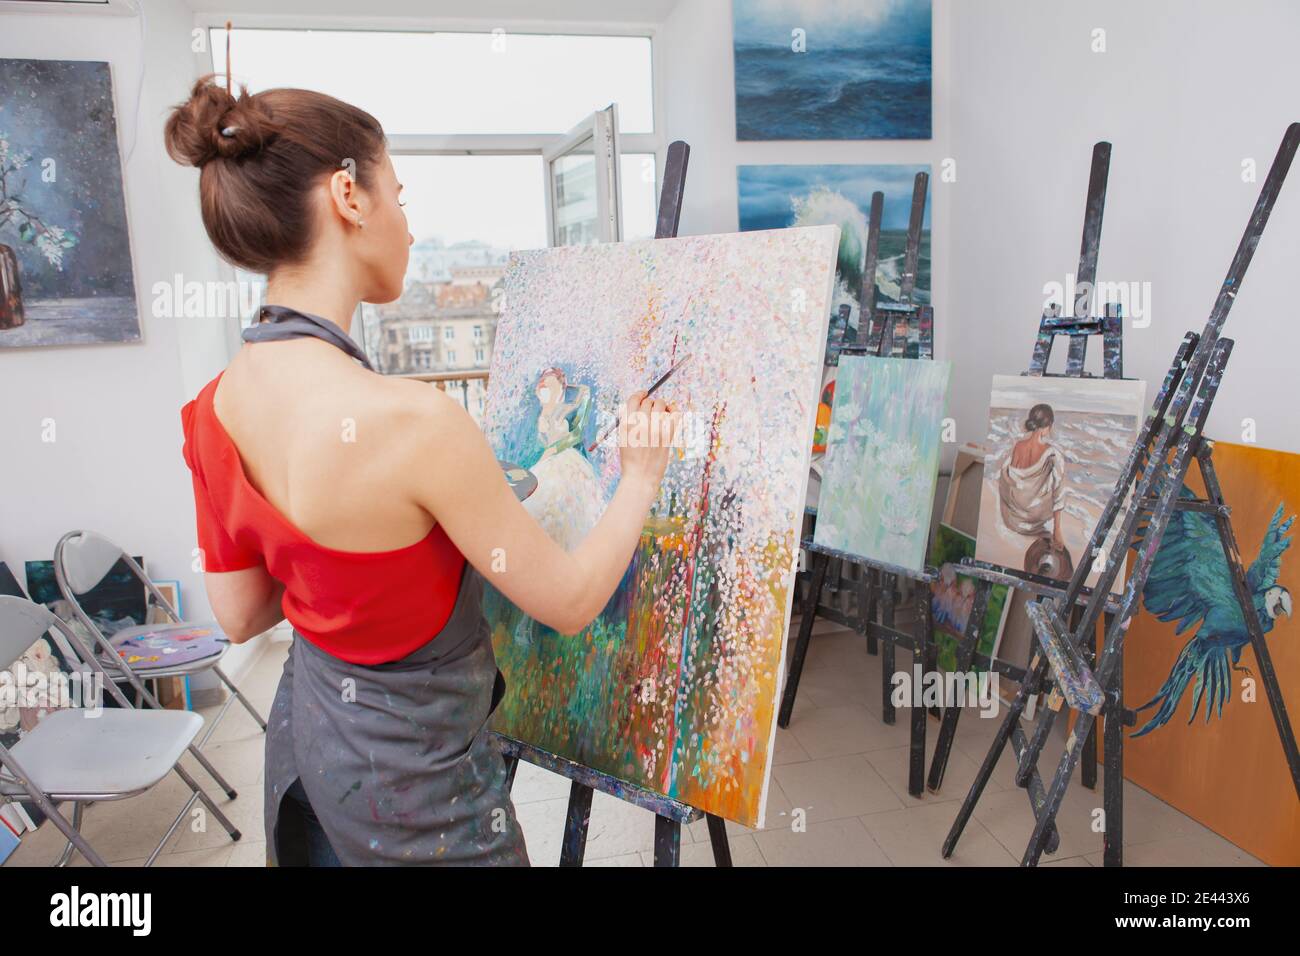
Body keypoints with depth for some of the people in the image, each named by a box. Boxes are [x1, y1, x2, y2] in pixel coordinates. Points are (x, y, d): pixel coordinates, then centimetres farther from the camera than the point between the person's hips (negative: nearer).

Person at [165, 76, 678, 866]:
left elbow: (239, 614, 2)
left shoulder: (217, 406, -9)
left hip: (305, 726, 7)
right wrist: (642, 477, -7)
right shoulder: (408, 419, -34)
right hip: (411, 771, -7)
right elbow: (570, 601, -22)